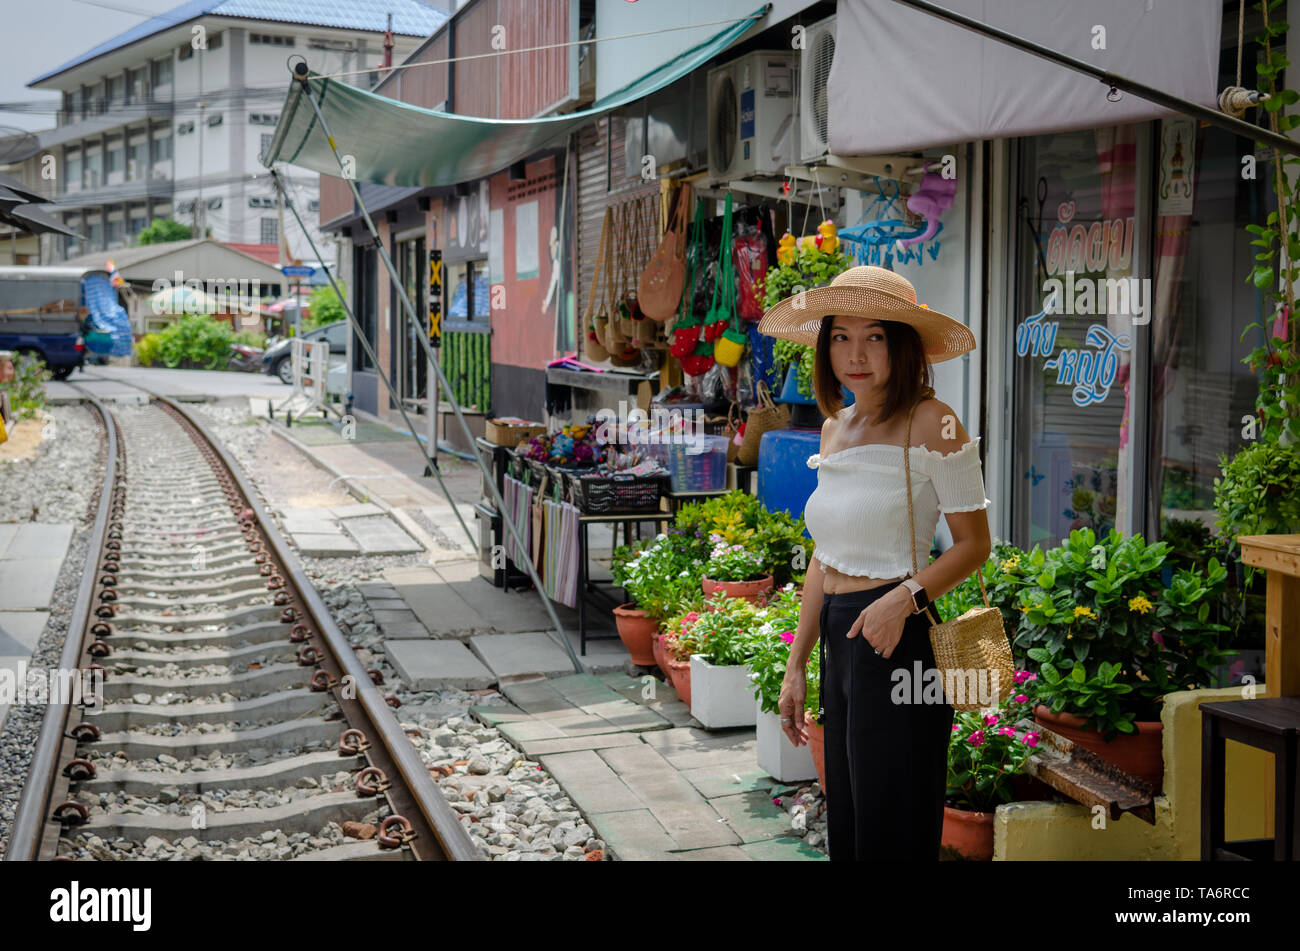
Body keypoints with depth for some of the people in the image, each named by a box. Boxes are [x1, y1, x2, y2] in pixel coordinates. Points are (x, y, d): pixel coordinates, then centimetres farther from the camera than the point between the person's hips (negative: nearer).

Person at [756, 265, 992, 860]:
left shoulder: (930, 423, -9)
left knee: (890, 831, 0)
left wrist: (906, 597, -24)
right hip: (838, 643, 7)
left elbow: (974, 543, -8)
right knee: (845, 826, 15)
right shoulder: (835, 428, 12)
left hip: (896, 640, -7)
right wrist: (797, 664, 15)